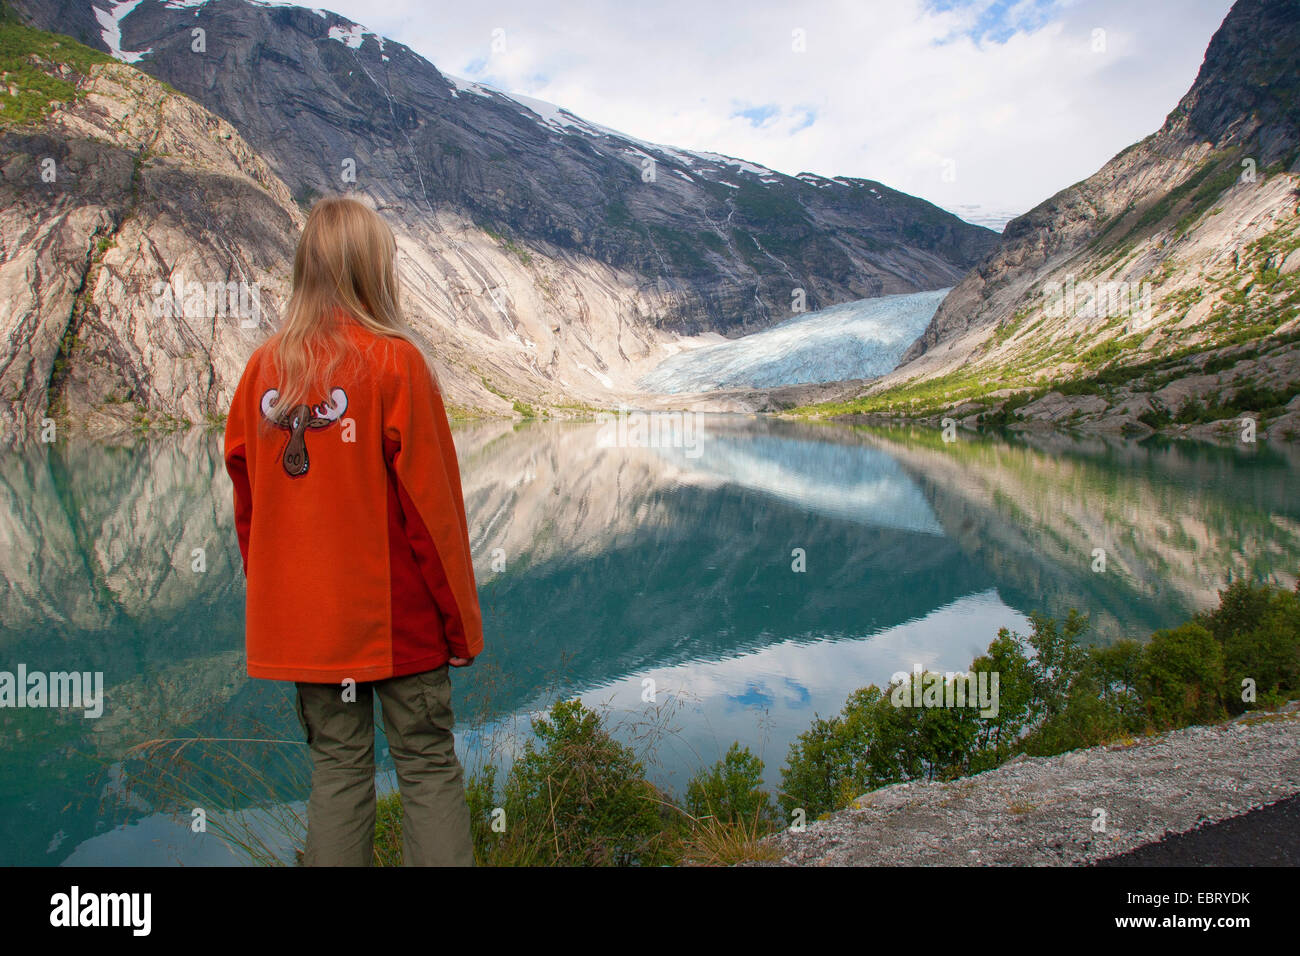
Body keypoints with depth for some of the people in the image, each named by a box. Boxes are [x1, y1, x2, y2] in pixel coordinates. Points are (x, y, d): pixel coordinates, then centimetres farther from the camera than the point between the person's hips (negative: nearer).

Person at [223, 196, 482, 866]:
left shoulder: (263, 369, 1)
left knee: (337, 767, 14)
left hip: (302, 625, 4)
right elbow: (430, 507, -11)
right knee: (428, 768, 6)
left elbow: (246, 509, 6)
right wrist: (460, 622, -3)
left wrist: (272, 601, 17)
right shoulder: (394, 362, -12)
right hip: (397, 619, -4)